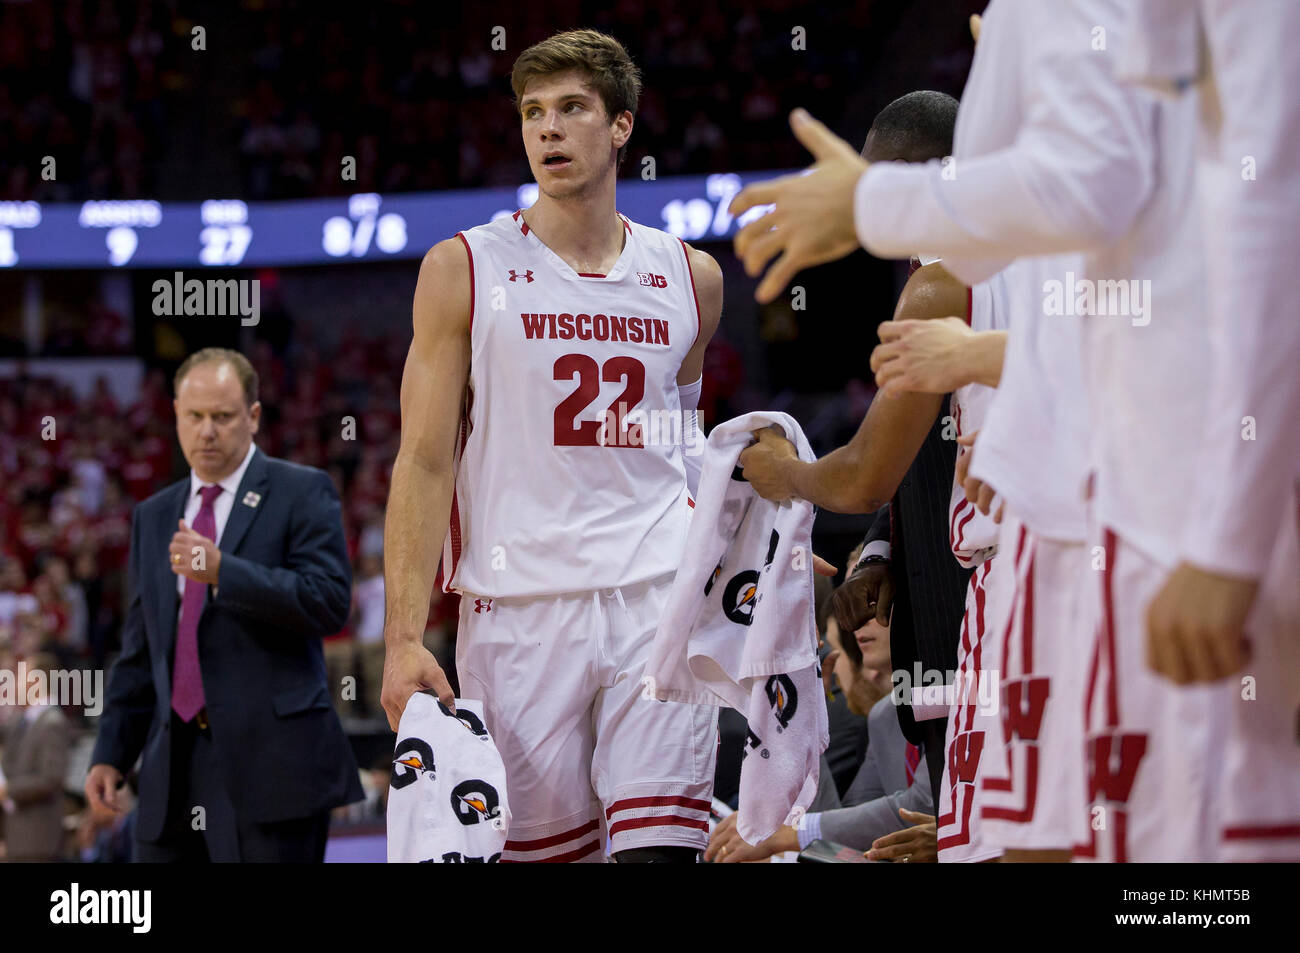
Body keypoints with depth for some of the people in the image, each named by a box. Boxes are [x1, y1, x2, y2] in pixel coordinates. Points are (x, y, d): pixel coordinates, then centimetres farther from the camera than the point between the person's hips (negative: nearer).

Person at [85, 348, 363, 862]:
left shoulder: (302, 493, 2)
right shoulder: (152, 517, 20)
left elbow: (330, 602, -11)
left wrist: (222, 571, -18)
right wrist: (111, 753, 12)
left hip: (271, 759, -5)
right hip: (176, 770, 5)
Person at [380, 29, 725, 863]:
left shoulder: (691, 278, 12)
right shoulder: (463, 271, 3)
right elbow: (424, 461, -1)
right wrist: (404, 639, -9)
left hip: (658, 606, 2)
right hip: (518, 607, -2)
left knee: (660, 848, -10)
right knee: (538, 849, -1)